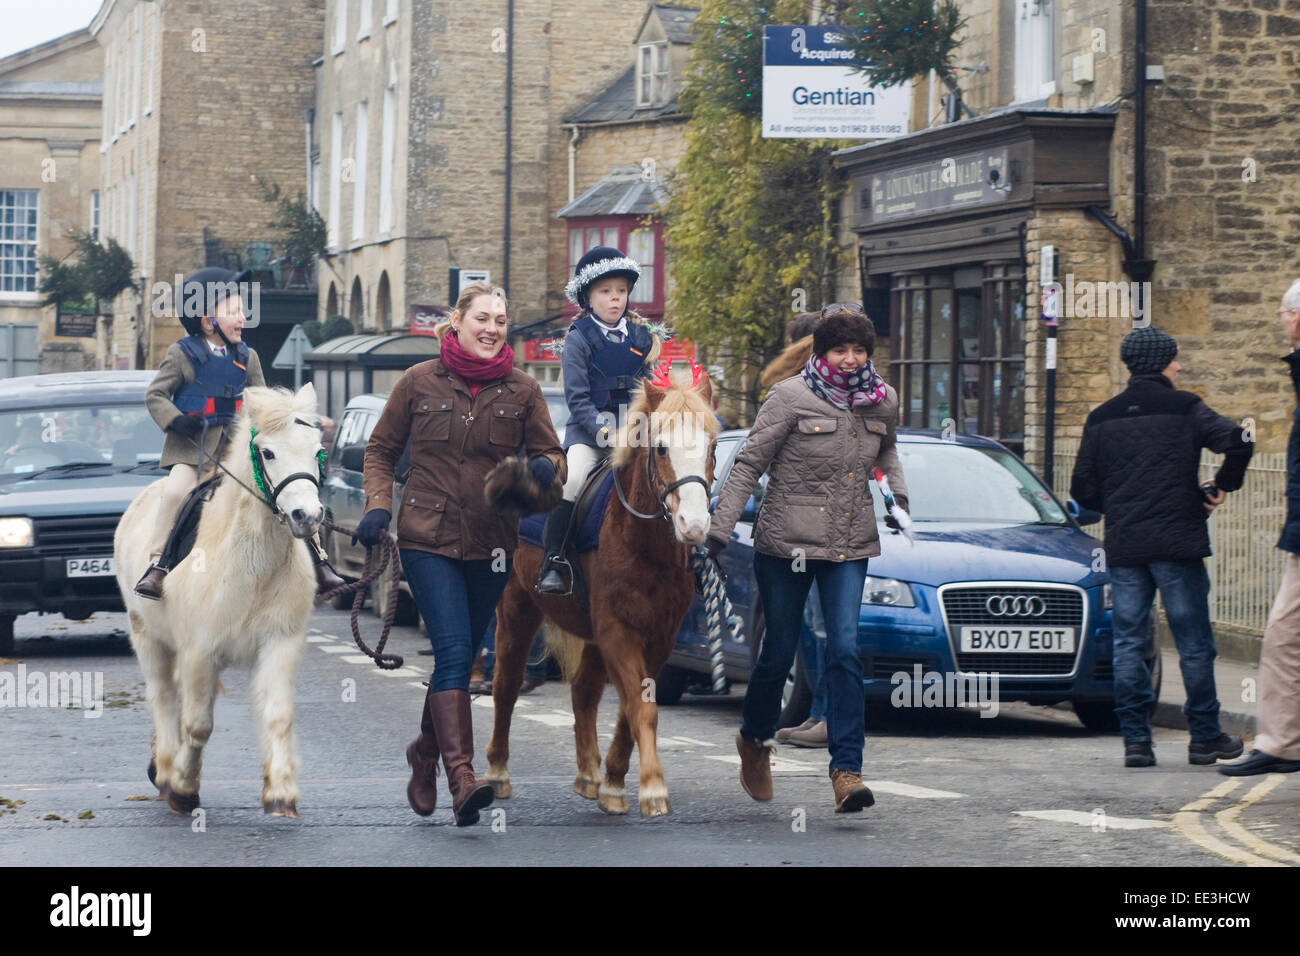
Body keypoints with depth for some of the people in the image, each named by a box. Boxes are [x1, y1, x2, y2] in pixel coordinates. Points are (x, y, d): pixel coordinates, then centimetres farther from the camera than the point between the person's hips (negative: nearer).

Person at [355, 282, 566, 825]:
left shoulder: (522, 391, 6)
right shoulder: (419, 383, 2)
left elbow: (550, 453, 9)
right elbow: (381, 449, 10)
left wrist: (546, 469, -15)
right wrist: (378, 505, -5)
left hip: (491, 546, 3)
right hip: (427, 539, -3)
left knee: (459, 658, 13)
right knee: (454, 652, -17)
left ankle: (425, 756, 35)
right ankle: (462, 778, -27)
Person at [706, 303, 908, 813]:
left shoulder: (883, 401, 6)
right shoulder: (790, 397, -8)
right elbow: (749, 463, -7)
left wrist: (898, 489, 11)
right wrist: (721, 526, -12)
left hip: (851, 545, 3)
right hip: (786, 542, -3)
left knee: (845, 650, -11)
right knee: (779, 652, 8)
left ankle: (846, 769, -13)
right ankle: (755, 738, 35)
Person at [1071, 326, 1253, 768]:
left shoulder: (1102, 418, 9)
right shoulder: (1184, 409, -2)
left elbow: (1083, 491, 9)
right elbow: (1237, 441, -17)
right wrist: (1221, 487, -1)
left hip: (1123, 547, 3)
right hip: (1177, 542, -3)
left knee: (1128, 642, 5)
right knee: (1194, 641, 5)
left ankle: (1135, 739, 0)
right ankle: (1205, 736, 9)